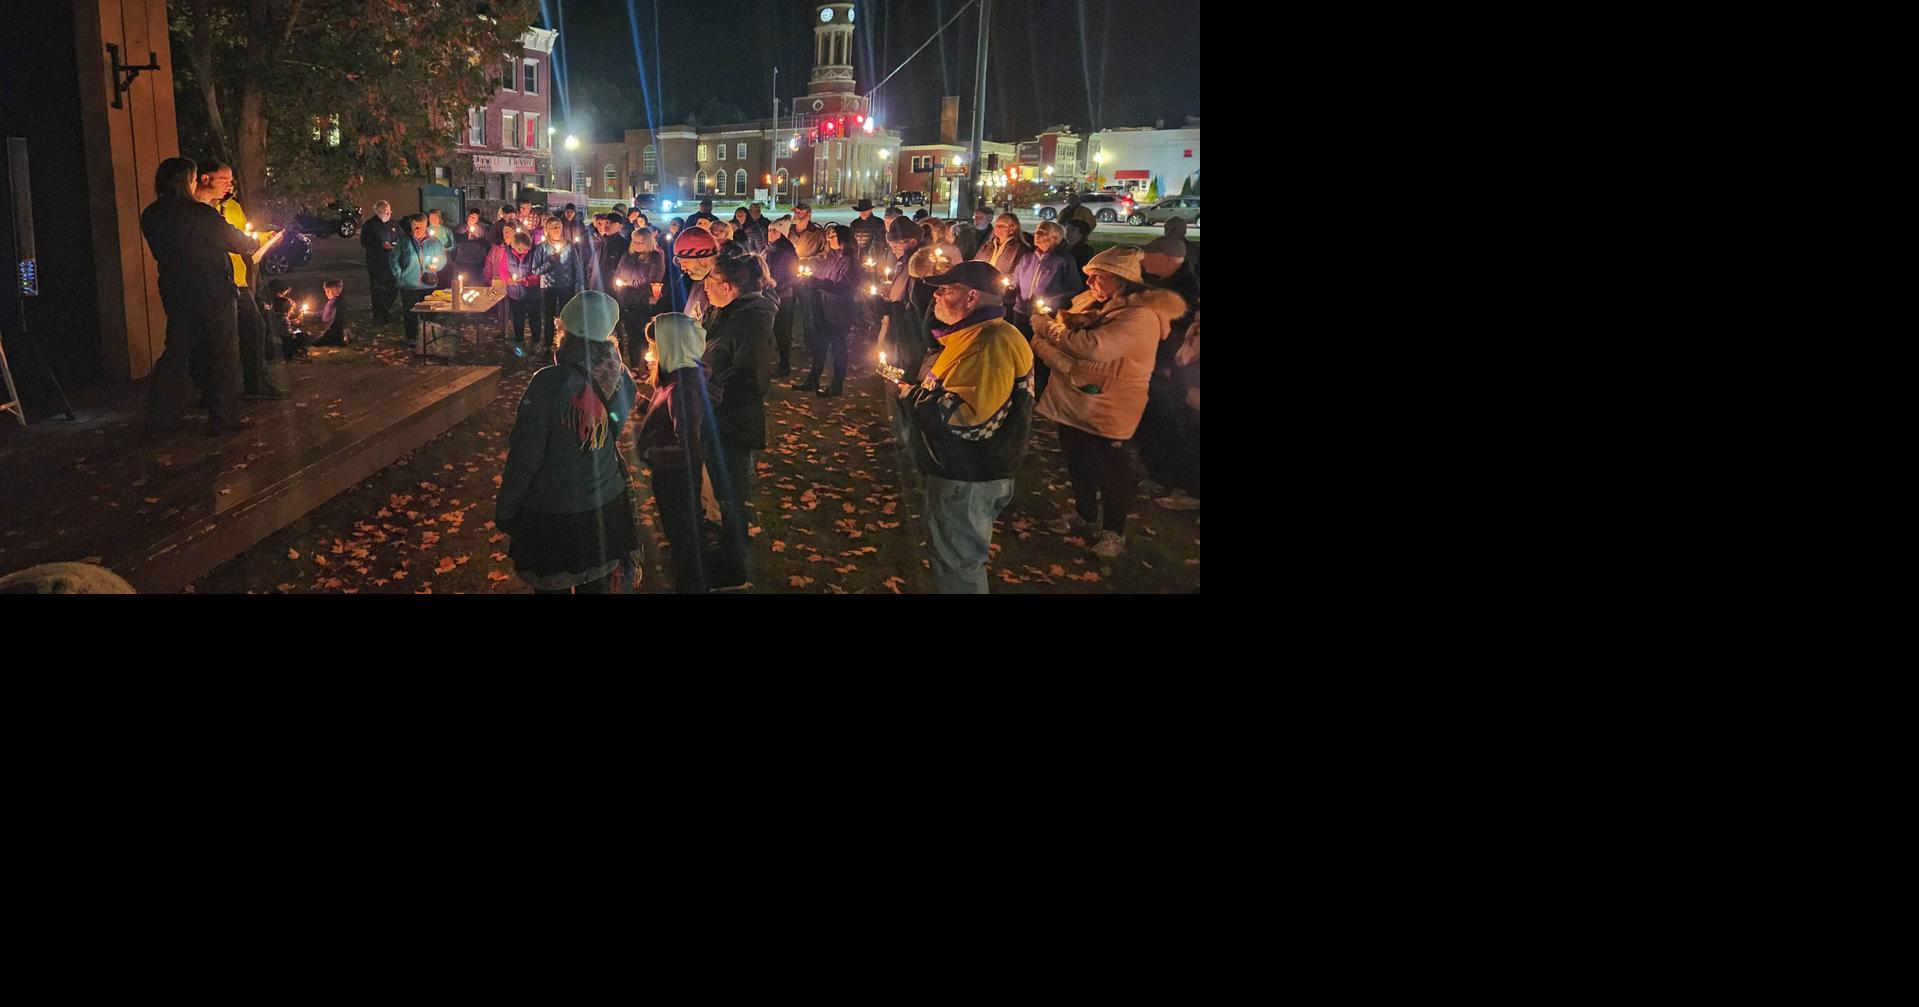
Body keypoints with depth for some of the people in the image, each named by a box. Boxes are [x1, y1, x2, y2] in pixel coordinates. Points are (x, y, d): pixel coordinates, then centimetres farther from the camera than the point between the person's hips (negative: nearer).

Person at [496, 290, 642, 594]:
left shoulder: (549, 383, -24)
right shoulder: (619, 376, -10)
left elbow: (524, 457, -20)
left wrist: (504, 510, -5)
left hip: (551, 514, -4)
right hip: (605, 506, 5)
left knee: (552, 586, 15)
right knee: (597, 585, 20)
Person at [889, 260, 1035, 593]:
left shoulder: (993, 343, -26)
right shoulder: (972, 335, 9)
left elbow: (968, 414, -34)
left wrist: (913, 396, -21)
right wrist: (917, 390, 9)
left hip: (969, 479, -11)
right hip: (957, 468, 11)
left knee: (957, 562, 3)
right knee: (949, 551, 25)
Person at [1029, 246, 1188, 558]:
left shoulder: (1141, 316, -22)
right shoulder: (1088, 303, 3)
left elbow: (1093, 347, -34)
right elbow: (1041, 342, 0)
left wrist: (1051, 328, -17)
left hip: (1108, 412, -7)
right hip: (1073, 401, 7)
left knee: (1110, 471, 8)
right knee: (1078, 464, 22)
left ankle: (1114, 531, 28)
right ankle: (1084, 514, 44)